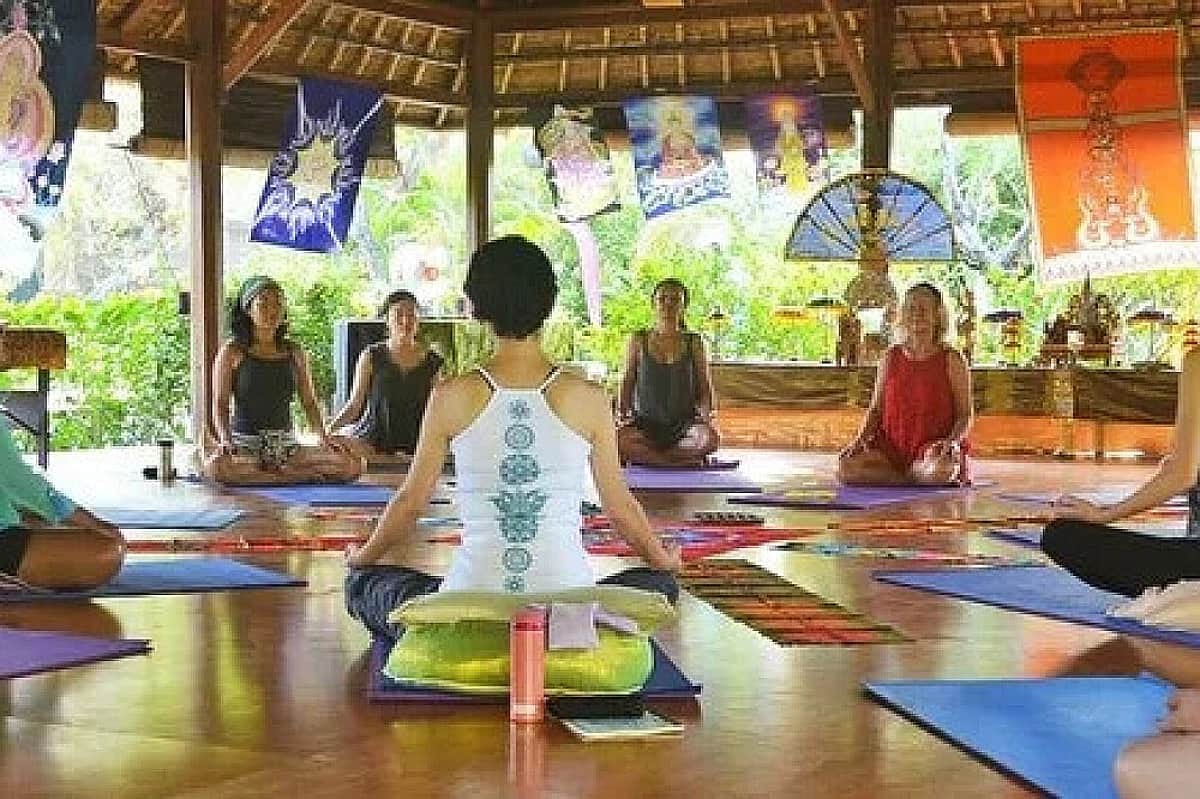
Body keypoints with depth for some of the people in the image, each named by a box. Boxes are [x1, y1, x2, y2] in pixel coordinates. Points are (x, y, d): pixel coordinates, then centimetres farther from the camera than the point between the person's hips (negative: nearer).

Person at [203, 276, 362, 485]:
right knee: (215, 467, -40)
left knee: (352, 464, -20)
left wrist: (323, 436, -3)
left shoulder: (294, 352, 12)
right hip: (245, 443, -3)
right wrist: (225, 439, -20)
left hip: (286, 443, 3)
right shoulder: (232, 352, 2)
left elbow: (309, 402, 14)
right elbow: (220, 404, -2)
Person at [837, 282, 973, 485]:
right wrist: (862, 438, -5)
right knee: (846, 467, -26)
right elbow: (876, 408, 14)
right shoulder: (890, 357, 12)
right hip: (892, 448, 4)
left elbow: (965, 415, 2)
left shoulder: (951, 360, 2)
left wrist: (952, 441, -19)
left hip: (933, 449, -4)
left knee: (940, 471, -41)